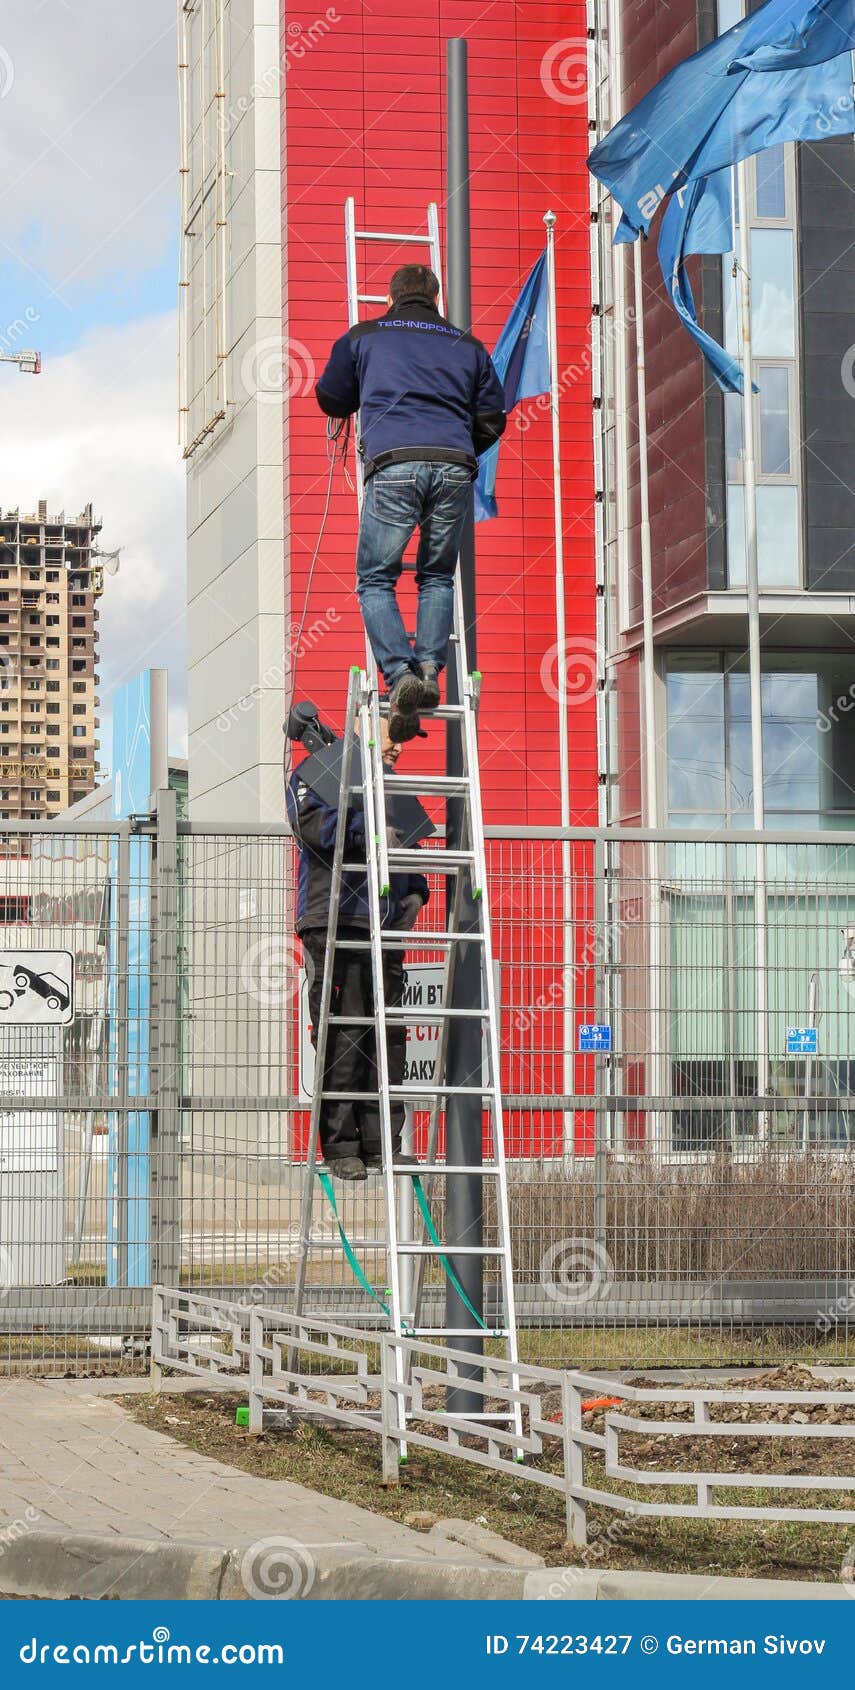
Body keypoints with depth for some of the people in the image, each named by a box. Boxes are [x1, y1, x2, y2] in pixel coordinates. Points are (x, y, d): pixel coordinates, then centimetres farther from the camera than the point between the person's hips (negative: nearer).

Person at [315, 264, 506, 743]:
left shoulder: (362, 337, 19)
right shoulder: (467, 345, 24)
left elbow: (332, 401, 29)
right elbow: (491, 421, 24)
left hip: (394, 464, -2)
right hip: (455, 466, 2)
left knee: (376, 579, 4)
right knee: (437, 577, 16)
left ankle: (401, 673, -17)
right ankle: (430, 671, -2)